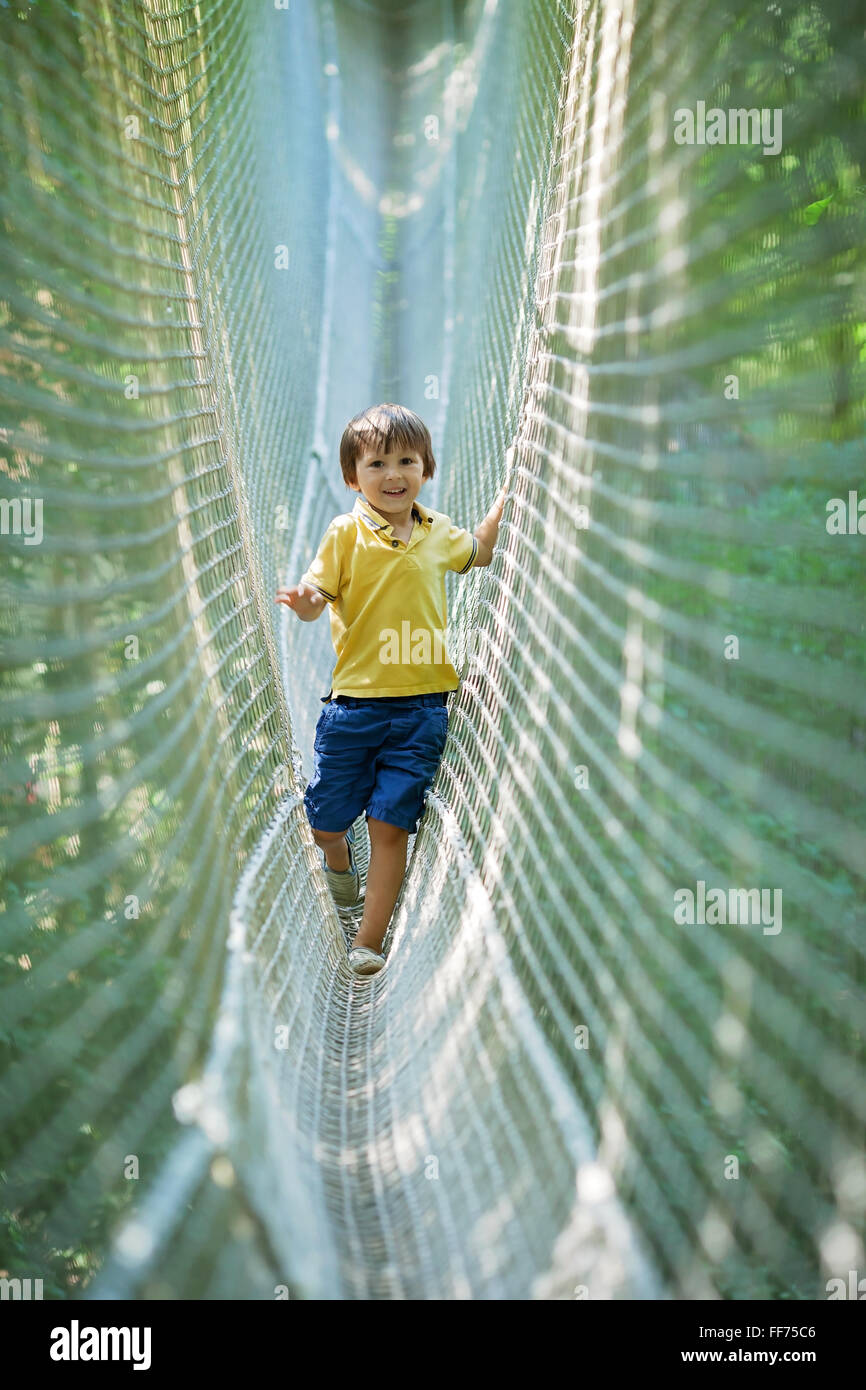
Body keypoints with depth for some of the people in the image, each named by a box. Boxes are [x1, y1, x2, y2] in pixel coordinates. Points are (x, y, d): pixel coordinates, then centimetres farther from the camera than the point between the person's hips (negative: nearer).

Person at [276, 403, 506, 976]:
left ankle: (369, 943, 7)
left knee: (392, 825, -2)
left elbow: (478, 553, 29)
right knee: (326, 821, 6)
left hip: (422, 707, 1)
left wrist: (506, 498, 16)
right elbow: (317, 598, -9)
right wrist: (305, 600, -32)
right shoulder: (346, 533, -5)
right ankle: (340, 862, 43)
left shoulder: (440, 532, 7)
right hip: (355, 700, -1)